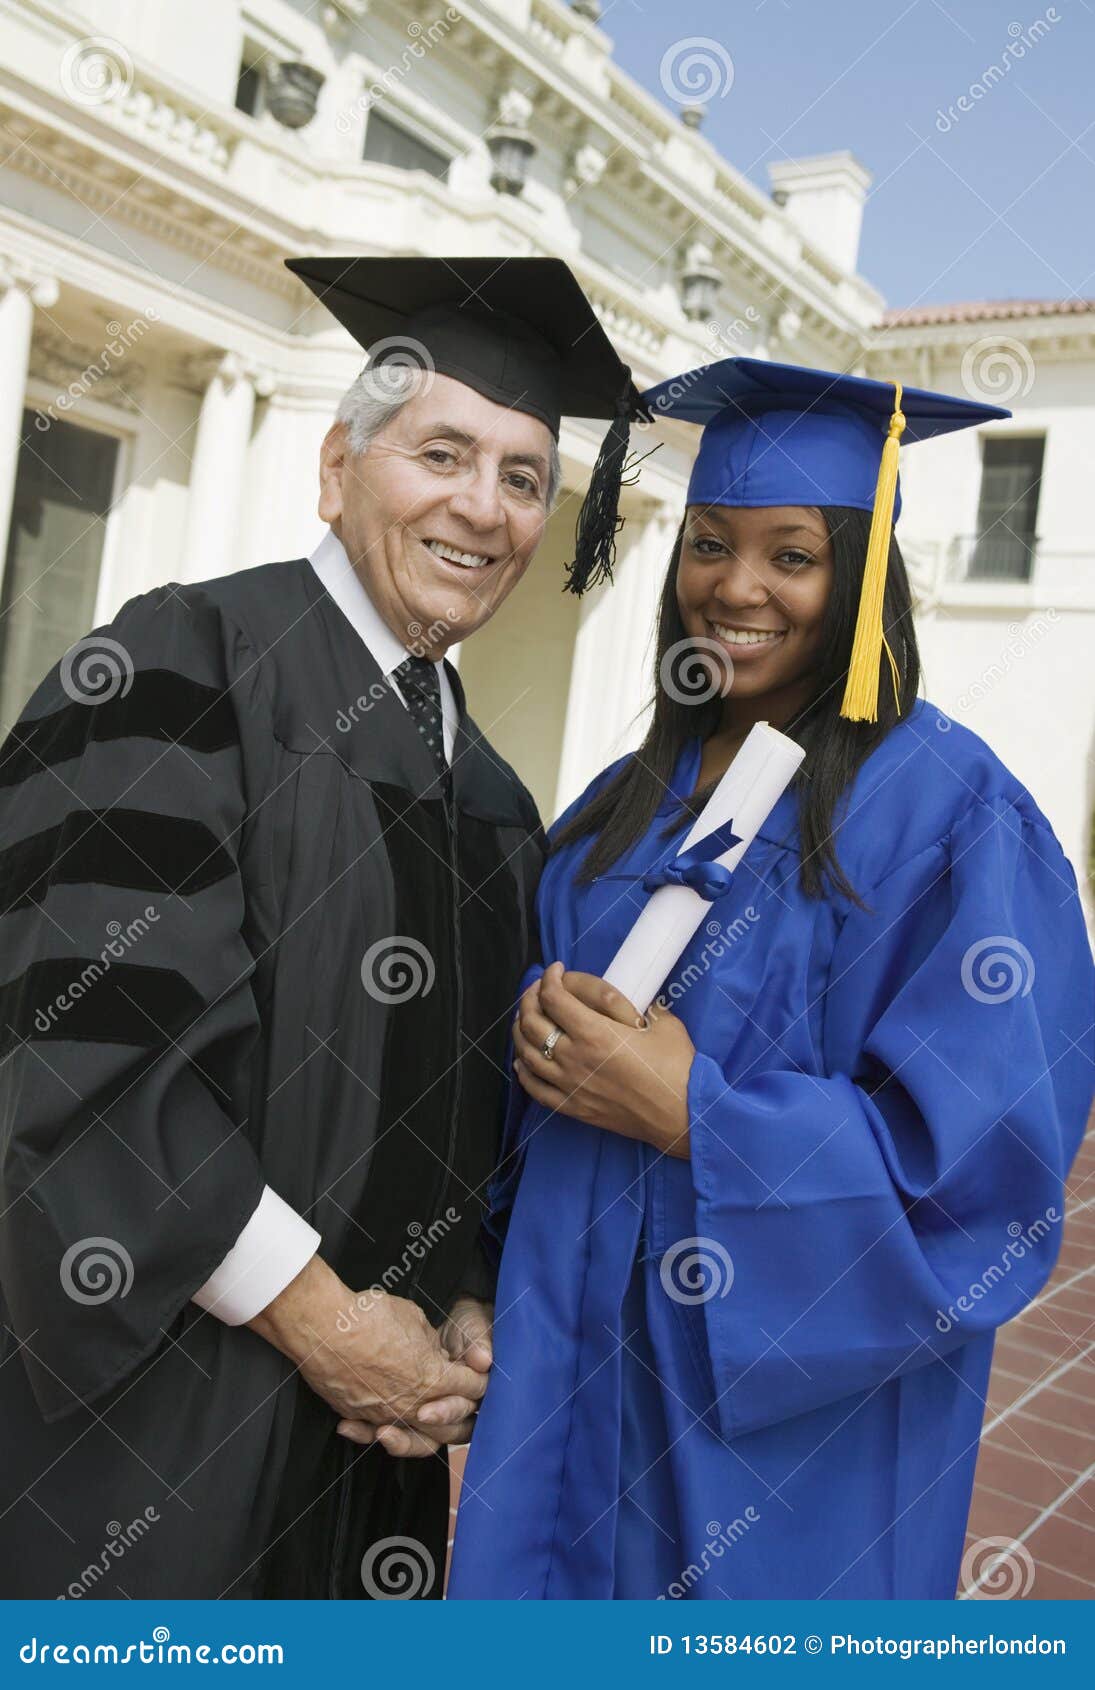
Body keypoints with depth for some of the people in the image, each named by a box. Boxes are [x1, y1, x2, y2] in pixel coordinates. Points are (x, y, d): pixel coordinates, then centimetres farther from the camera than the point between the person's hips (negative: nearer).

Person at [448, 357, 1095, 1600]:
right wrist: (539, 1036, -8)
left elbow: (980, 1157, -18)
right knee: (537, 1592, 19)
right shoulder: (631, 800, 6)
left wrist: (687, 1113, -24)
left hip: (797, 1412, -5)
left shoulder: (949, 810, -14)